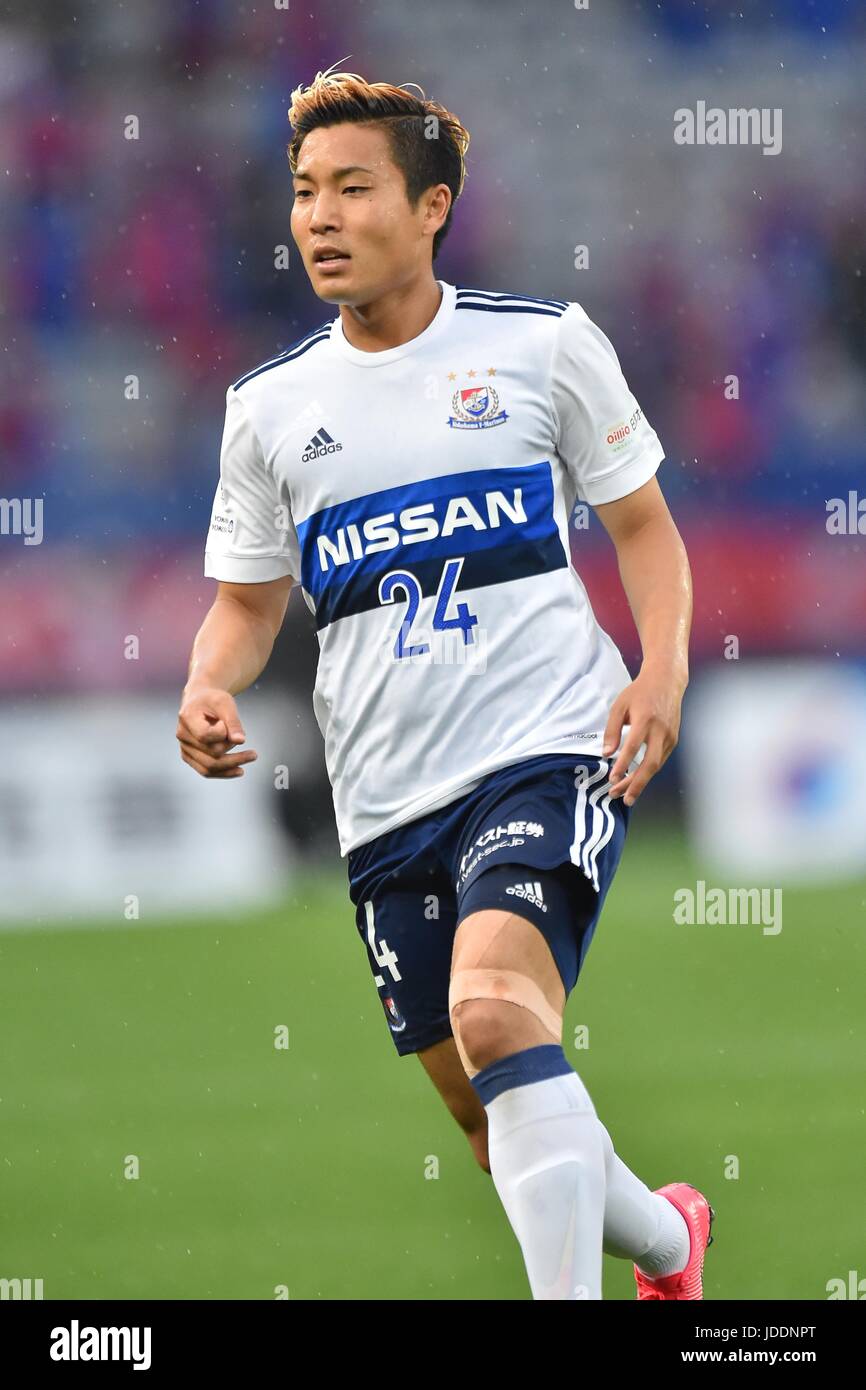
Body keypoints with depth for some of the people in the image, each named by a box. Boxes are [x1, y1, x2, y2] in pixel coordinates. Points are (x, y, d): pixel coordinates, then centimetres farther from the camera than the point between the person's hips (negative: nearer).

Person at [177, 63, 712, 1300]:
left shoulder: (544, 344, 1)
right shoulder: (269, 407, 9)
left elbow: (643, 524, 10)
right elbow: (247, 599, 18)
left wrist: (662, 668, -8)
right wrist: (209, 689, -4)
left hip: (550, 747, -4)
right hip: (388, 803, 4)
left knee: (497, 1010, -30)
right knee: (492, 1115, 9)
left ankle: (568, 1291, -31)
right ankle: (664, 1240, 37)